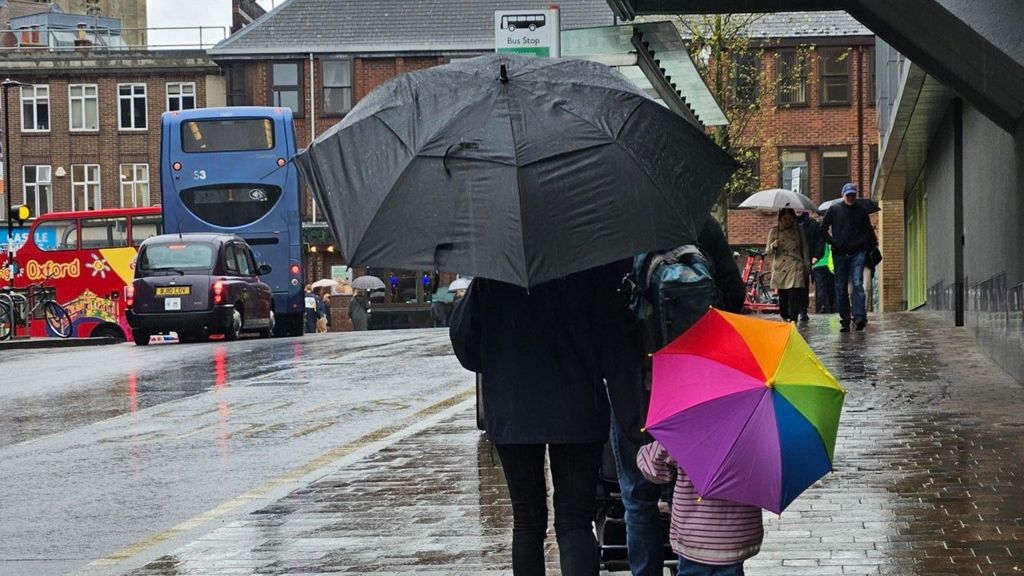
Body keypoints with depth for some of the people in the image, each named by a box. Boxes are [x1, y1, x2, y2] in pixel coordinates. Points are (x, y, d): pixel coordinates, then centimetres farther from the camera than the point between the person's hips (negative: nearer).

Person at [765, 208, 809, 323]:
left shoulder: (798, 230, 8)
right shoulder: (775, 231, 5)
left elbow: (805, 249, 15)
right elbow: (767, 251, 6)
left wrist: (807, 266, 12)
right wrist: (773, 246, -15)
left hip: (796, 268, 0)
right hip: (780, 268, 0)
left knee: (794, 294, -12)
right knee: (782, 295, 1)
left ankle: (793, 319, -15)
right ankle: (785, 317, 17)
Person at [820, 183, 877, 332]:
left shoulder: (861, 210, 8)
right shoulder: (834, 210, 5)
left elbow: (868, 230, 18)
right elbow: (823, 229, 9)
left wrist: (869, 245, 6)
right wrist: (833, 242, 0)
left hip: (857, 253, -1)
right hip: (839, 254, 1)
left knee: (857, 284, -14)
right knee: (841, 288, 3)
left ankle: (859, 317, -19)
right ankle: (844, 321, 8)